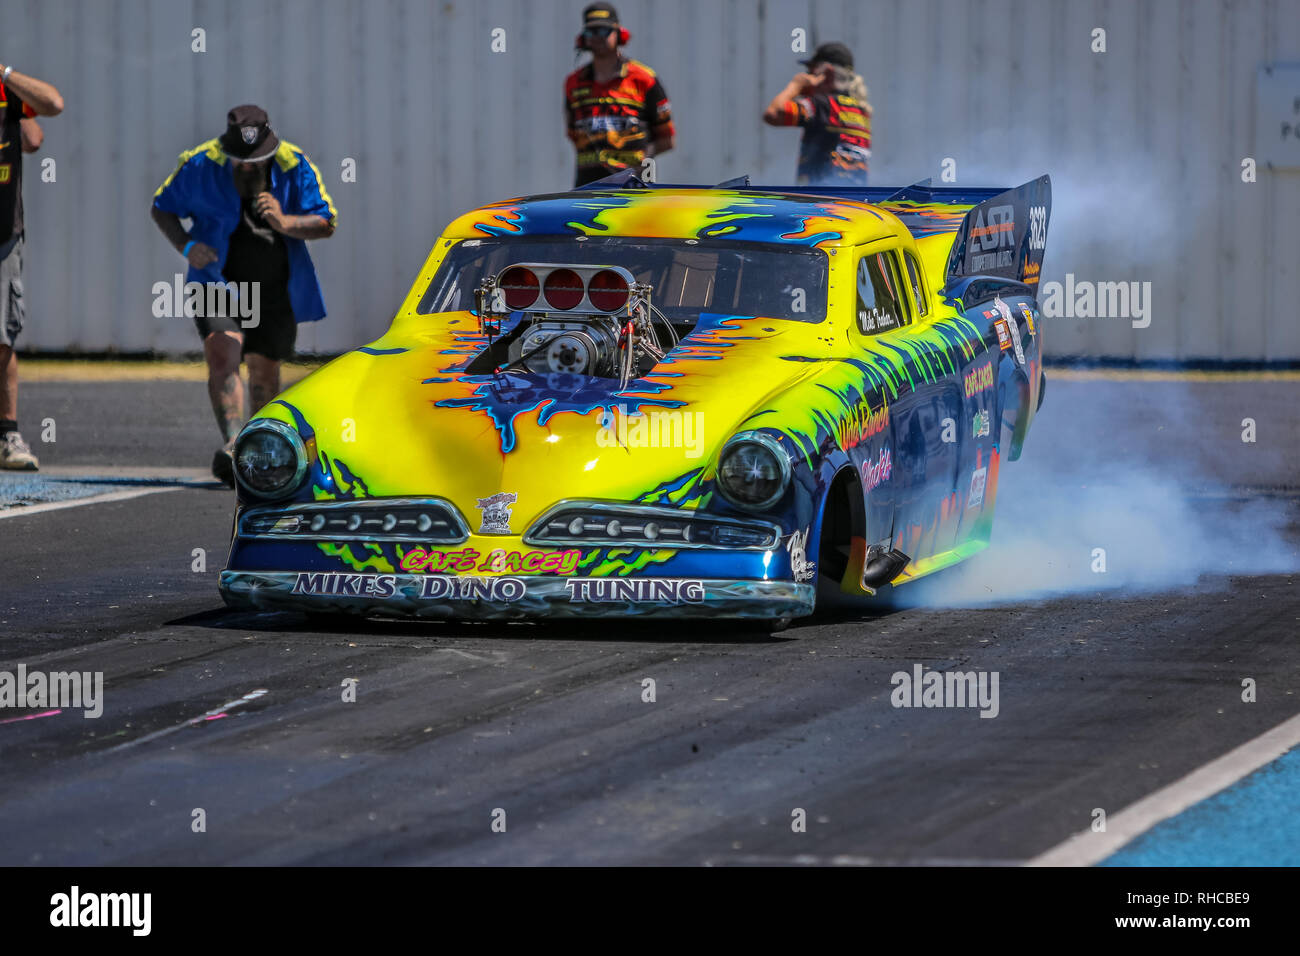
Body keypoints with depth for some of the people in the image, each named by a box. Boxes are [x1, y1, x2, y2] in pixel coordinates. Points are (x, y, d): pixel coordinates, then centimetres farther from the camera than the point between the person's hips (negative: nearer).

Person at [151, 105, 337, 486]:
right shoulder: (201, 164, -9)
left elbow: (327, 223, -6)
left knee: (264, 369, 10)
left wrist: (284, 223, -26)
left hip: (275, 289, 2)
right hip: (219, 279, -2)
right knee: (222, 354, -24)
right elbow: (162, 208, 5)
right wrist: (186, 246, -14)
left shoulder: (295, 165, -7)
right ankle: (233, 444, -37)